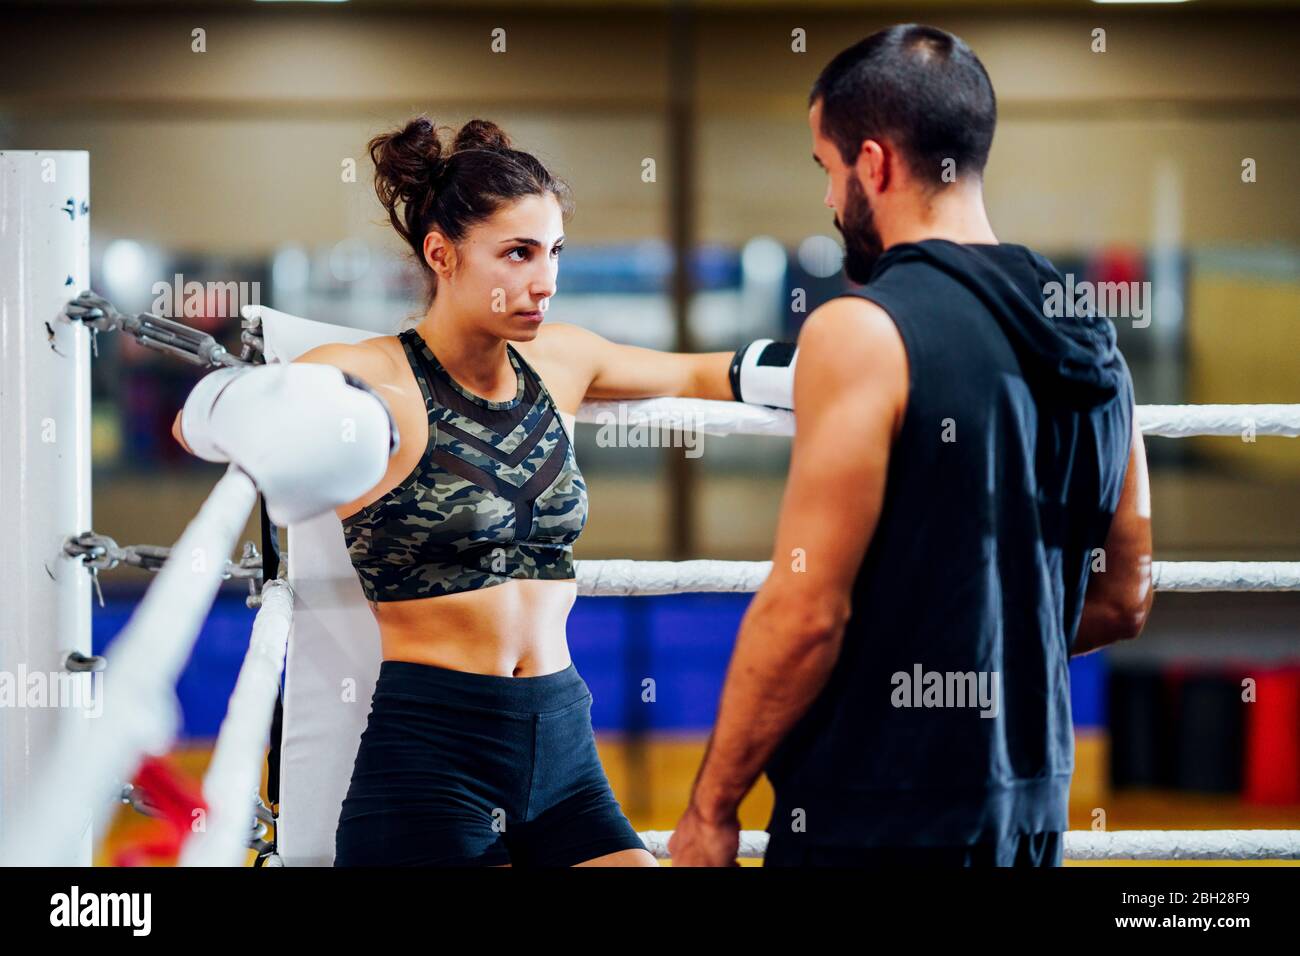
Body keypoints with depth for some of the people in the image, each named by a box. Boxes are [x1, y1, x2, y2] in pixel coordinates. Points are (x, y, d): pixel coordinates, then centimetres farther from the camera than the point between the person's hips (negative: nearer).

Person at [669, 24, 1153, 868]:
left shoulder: (862, 332, -14)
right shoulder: (1087, 338, 8)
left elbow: (805, 612, -17)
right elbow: (1122, 601, 14)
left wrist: (712, 809, -9)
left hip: (879, 817, -8)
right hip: (1030, 809, 8)